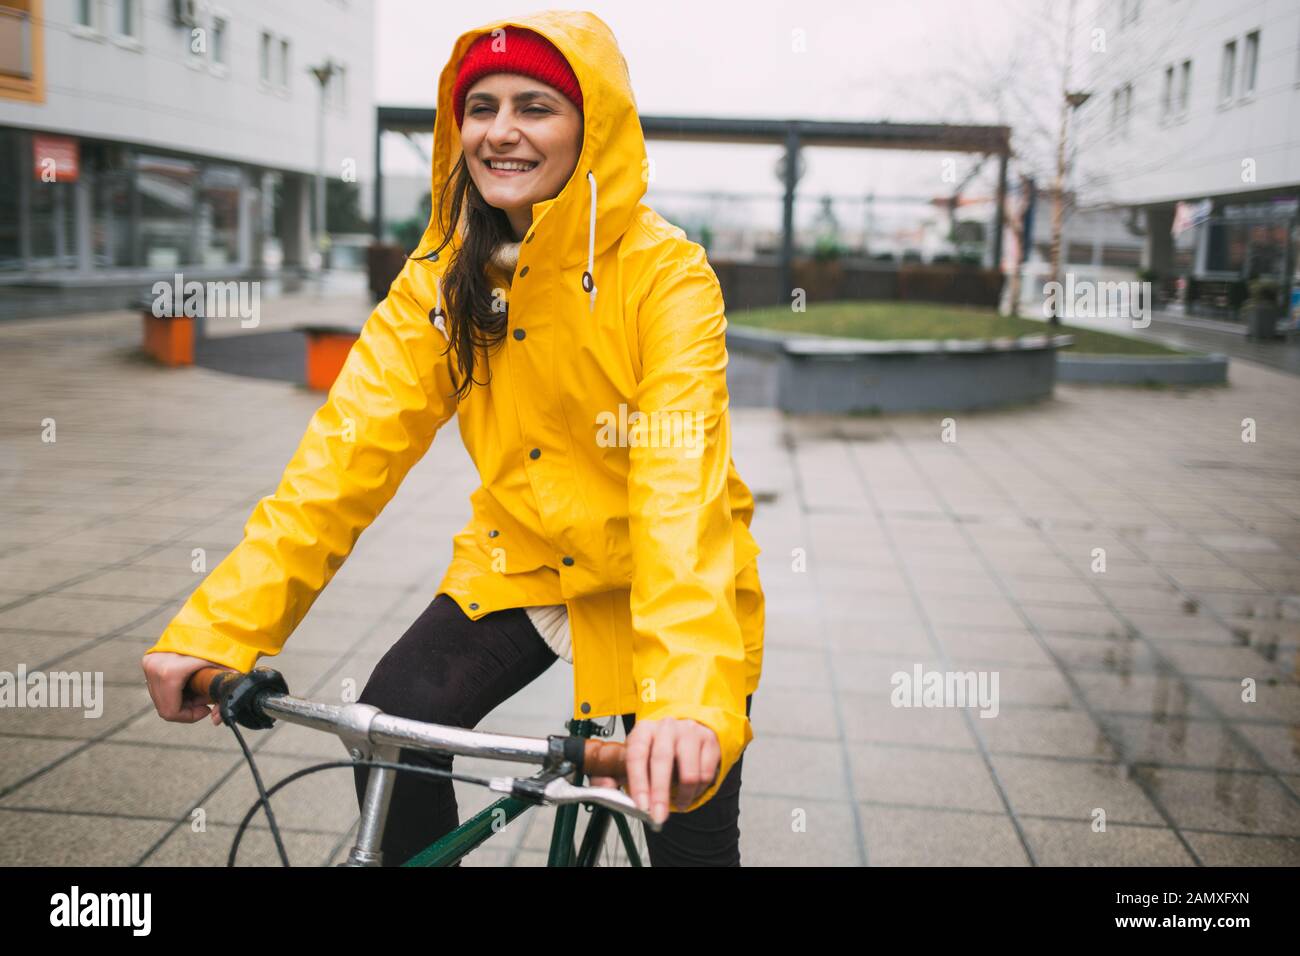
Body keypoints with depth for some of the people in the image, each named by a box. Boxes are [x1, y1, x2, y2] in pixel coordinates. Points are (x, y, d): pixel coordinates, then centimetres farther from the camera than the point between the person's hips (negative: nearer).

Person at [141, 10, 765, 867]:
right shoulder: (442, 275, -6)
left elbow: (685, 483, -32)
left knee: (690, 835, 1)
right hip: (520, 567, 4)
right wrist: (218, 628, -24)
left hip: (655, 589, -3)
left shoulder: (666, 274, -20)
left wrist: (687, 698, -46)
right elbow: (350, 448, -14)